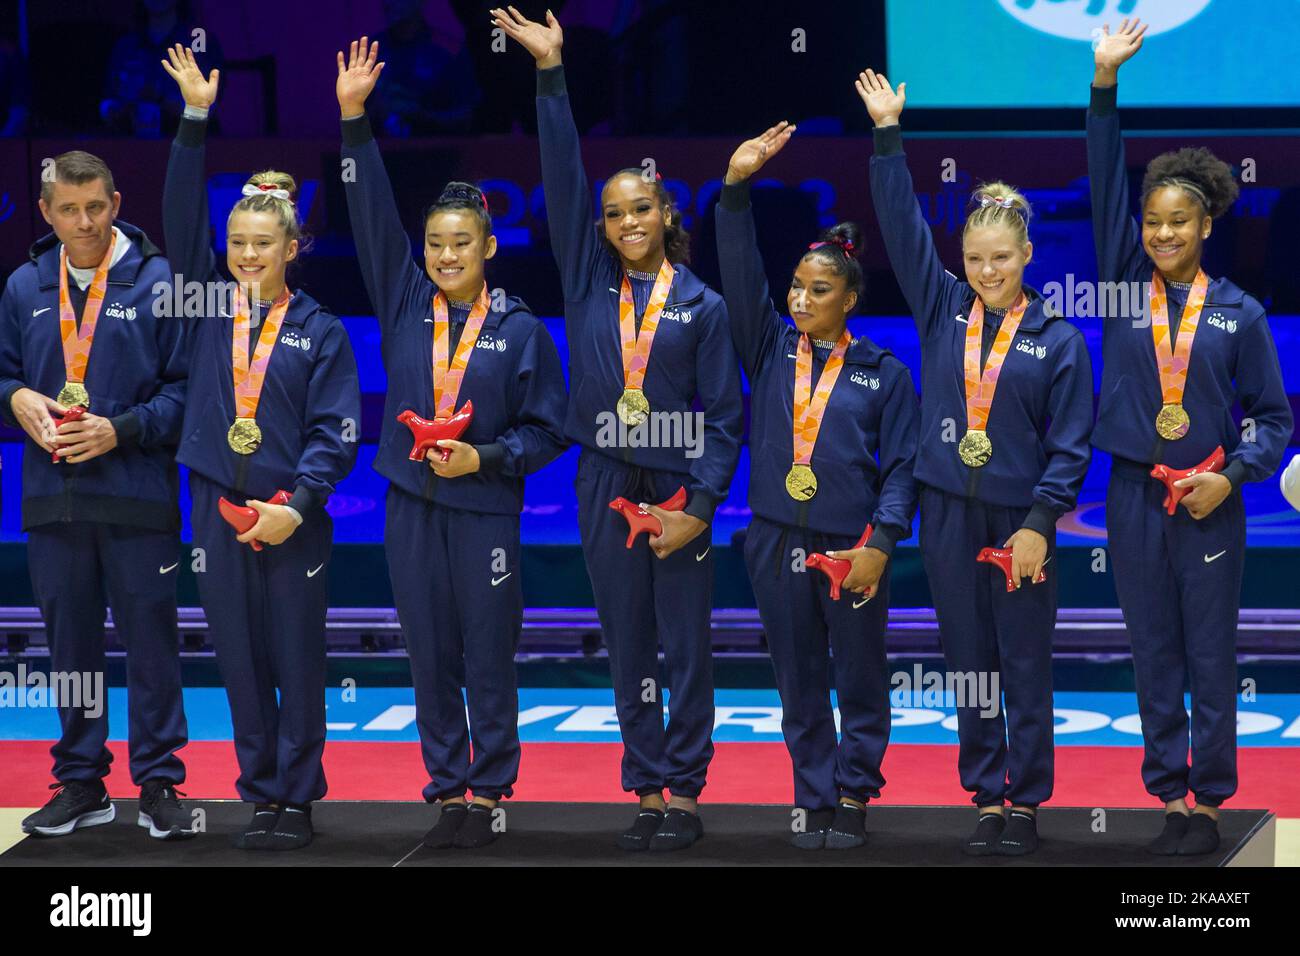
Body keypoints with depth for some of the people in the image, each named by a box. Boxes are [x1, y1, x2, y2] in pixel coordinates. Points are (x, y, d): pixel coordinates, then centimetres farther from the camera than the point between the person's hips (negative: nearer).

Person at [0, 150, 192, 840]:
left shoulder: (157, 282, -5)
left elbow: (188, 387, -5)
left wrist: (122, 430, -15)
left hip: (137, 498, -4)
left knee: (151, 641, 1)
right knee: (69, 645, 10)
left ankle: (158, 786, 9)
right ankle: (81, 784, 19)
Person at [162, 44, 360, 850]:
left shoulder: (321, 331, 0)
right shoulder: (211, 306, 5)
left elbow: (336, 433, -4)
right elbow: (182, 216, -4)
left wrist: (296, 504, -16)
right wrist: (196, 122, -12)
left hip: (294, 518, -2)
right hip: (221, 510, 2)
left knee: (298, 663, 2)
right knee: (241, 662, 6)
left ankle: (297, 798, 10)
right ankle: (260, 794, 15)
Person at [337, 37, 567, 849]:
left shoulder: (522, 330, -2)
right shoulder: (406, 305, 5)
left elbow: (548, 429, 1)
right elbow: (373, 213, -2)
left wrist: (485, 458, -15)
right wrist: (355, 118, -9)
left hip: (485, 514, -3)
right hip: (413, 508, 3)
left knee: (489, 660, 3)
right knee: (431, 660, 6)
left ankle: (490, 794, 10)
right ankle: (447, 790, 14)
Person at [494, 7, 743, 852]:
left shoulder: (703, 305, 0)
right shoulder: (589, 280, 6)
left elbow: (725, 416, -2)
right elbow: (562, 176, 0)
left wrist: (700, 506, -11)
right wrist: (551, 75, -7)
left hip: (678, 493, -3)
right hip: (607, 488, 3)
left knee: (685, 647, 0)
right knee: (629, 647, 6)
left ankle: (684, 792, 5)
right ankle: (646, 791, 11)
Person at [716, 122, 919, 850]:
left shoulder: (883, 373, 0)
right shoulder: (772, 350, 7)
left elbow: (902, 465, -3)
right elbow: (740, 273, -3)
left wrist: (881, 543, -13)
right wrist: (737, 188, -15)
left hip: (852, 548, -3)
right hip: (779, 544, 3)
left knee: (860, 680, 5)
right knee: (800, 682, 8)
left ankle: (855, 796, 15)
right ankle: (815, 798, 15)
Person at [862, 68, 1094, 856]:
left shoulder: (1058, 339, -3)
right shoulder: (943, 310, 5)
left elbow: (1071, 443, -4)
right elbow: (902, 225, 1)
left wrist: (1040, 523, -13)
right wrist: (888, 137, -5)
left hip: (1020, 519, -3)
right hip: (949, 515, 3)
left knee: (1024, 668, 2)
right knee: (969, 665, 7)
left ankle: (1026, 804, 9)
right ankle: (986, 800, 13)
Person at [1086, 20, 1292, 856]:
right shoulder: (1126, 287, 3)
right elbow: (1105, 185, -4)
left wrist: (1232, 475, -12)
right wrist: (1105, 86, -12)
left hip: (1208, 505, -2)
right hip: (1136, 500, 2)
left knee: (1210, 659, 1)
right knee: (1155, 659, 6)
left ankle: (1209, 804, 8)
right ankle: (1171, 799, 13)